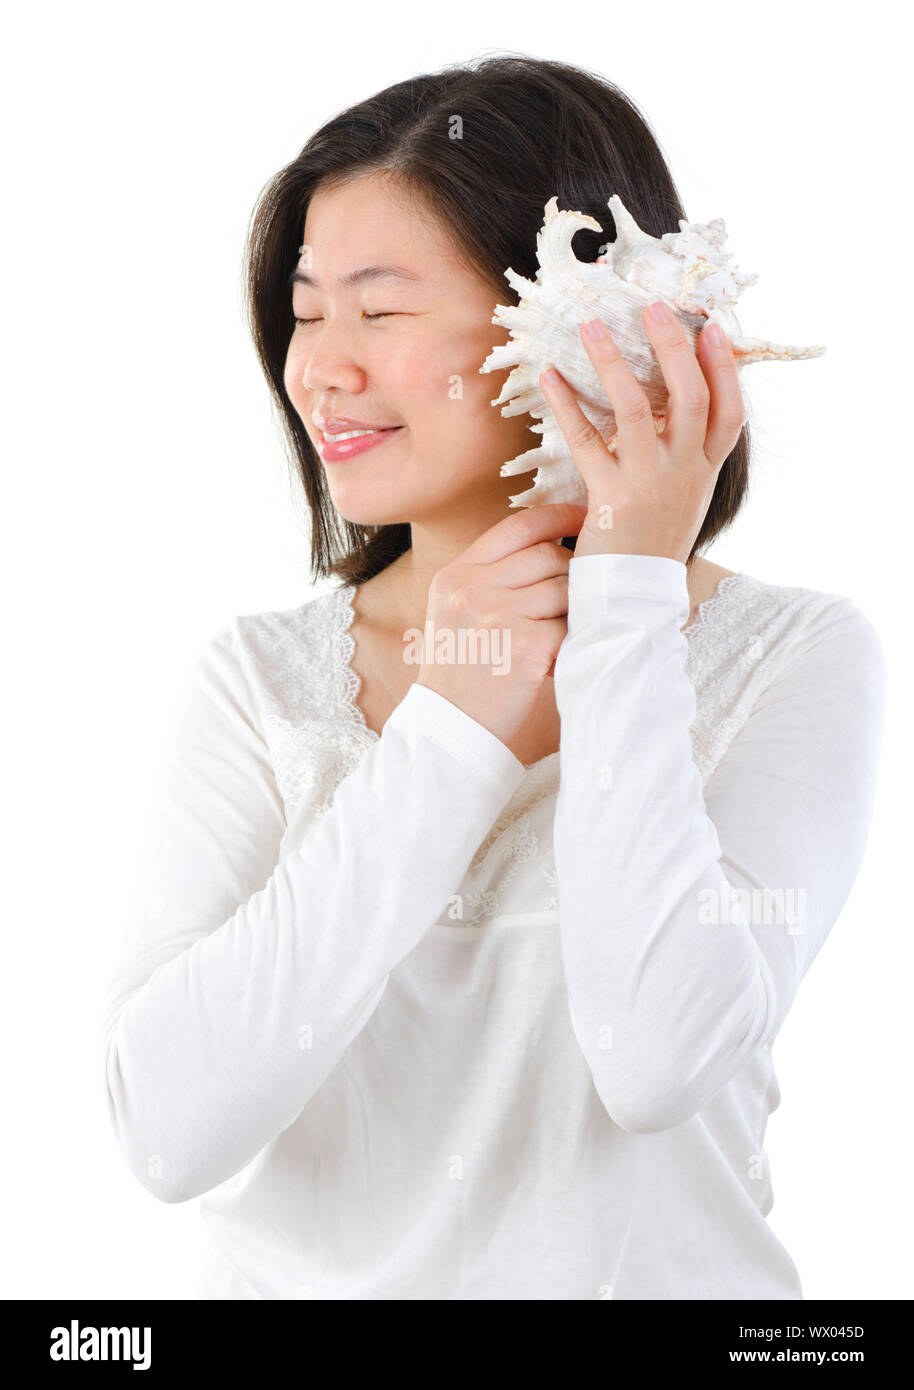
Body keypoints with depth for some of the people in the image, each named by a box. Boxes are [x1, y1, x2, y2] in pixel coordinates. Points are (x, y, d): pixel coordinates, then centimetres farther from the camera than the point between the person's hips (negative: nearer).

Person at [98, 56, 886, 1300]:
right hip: (296, 1274, 2)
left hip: (655, 1269, -1)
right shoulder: (259, 677, 1)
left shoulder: (796, 660, -4)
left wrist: (634, 595, -14)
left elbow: (662, 1061, -18)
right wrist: (454, 731, -14)